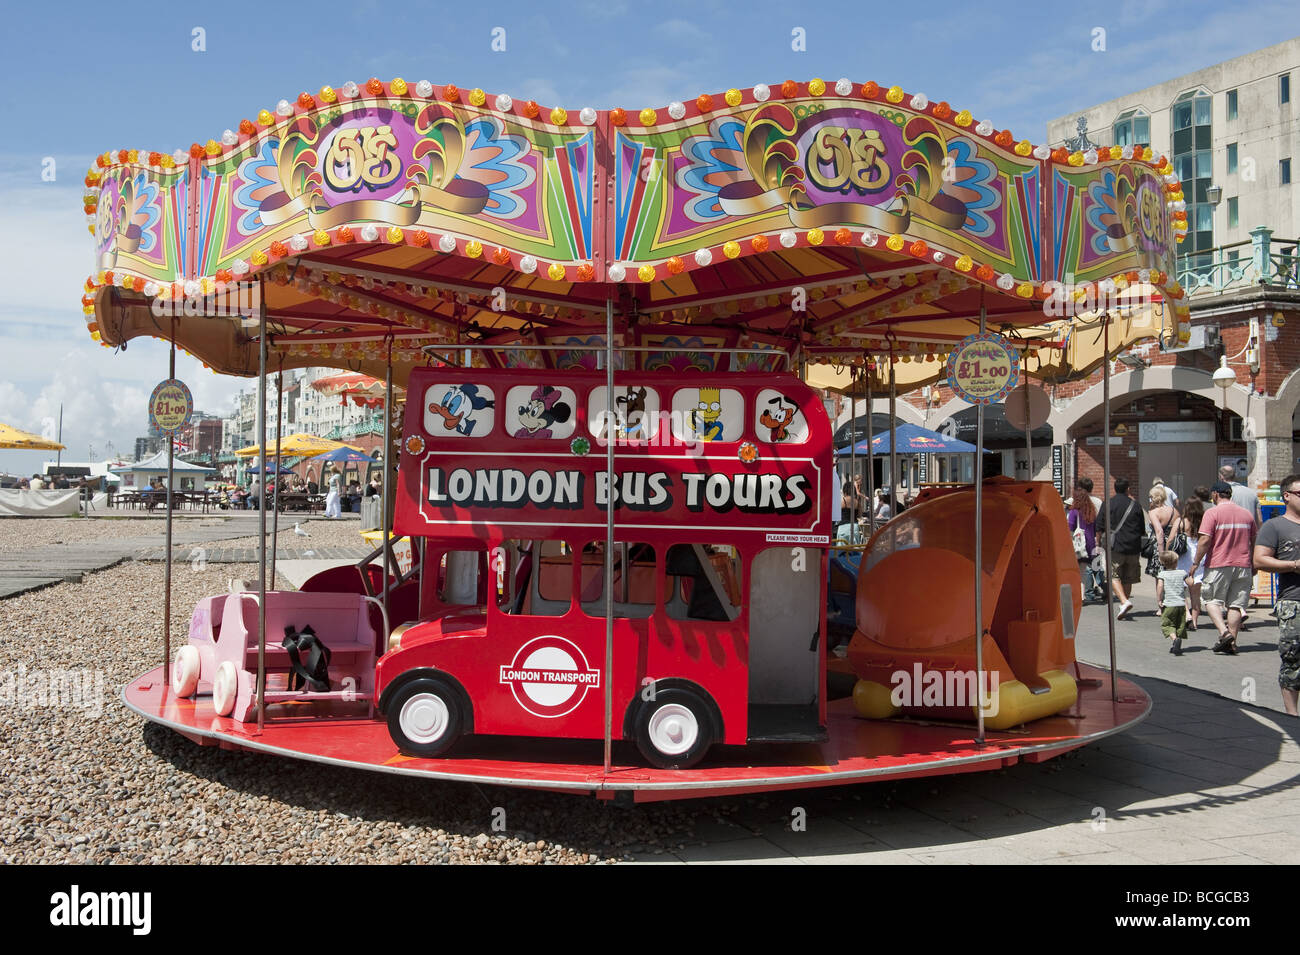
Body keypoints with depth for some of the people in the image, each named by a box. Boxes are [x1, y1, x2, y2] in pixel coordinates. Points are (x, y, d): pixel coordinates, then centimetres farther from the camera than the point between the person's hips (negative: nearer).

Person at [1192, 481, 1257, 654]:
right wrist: (1252, 564, 28)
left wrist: (1196, 562, -6)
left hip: (1218, 564, -5)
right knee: (1236, 604, 7)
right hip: (1243, 565, 5)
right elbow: (1253, 542, 17)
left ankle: (1224, 632, -13)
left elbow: (1205, 540, -14)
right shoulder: (1246, 513, 11)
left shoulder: (1213, 513, -7)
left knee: (1212, 600, 6)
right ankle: (1231, 642, 6)